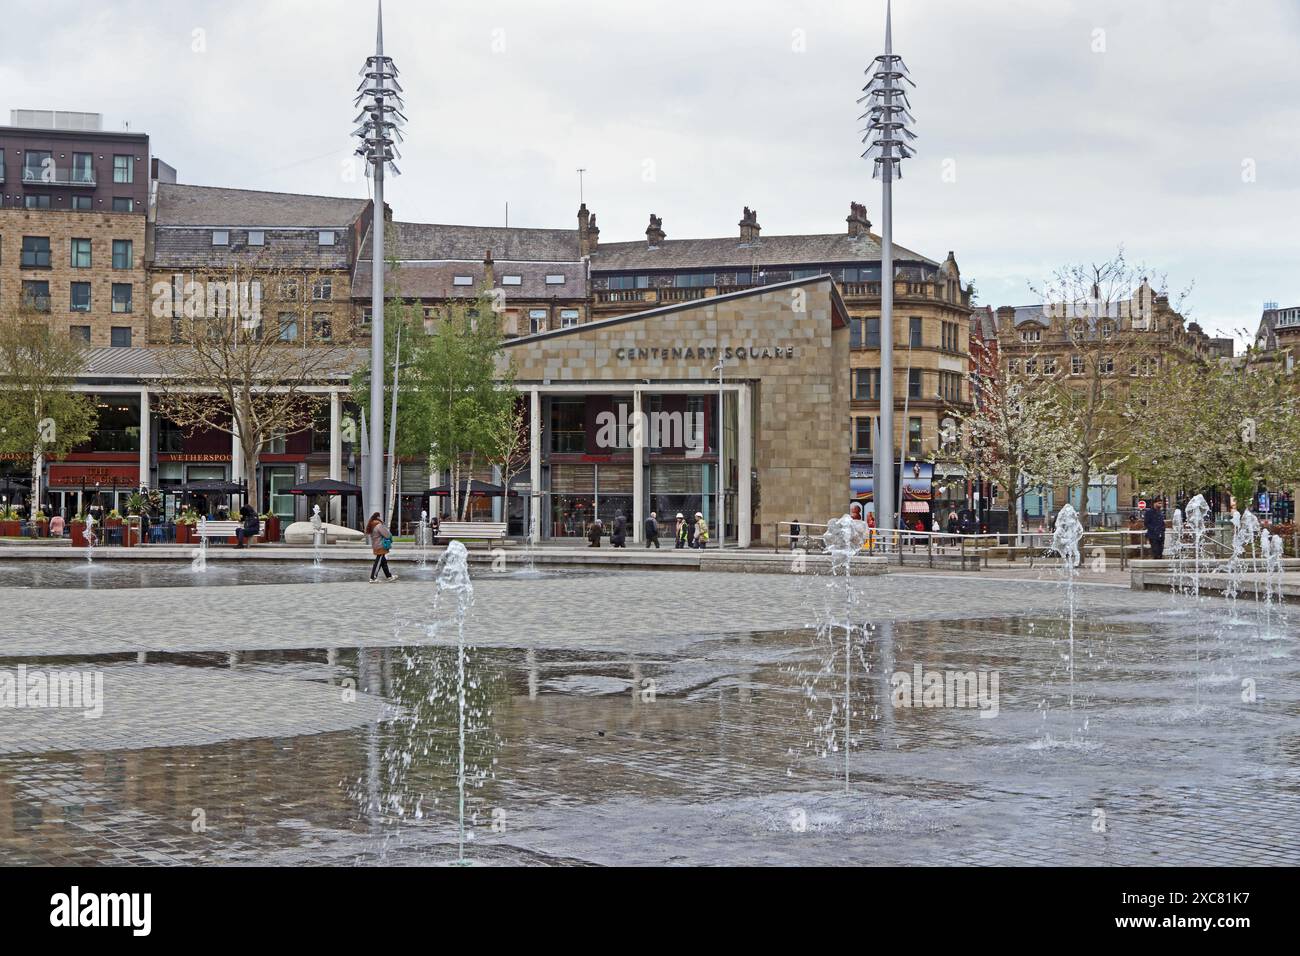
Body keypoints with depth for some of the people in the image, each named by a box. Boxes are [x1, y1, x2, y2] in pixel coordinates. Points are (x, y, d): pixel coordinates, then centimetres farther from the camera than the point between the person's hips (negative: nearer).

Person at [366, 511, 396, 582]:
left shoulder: (372, 525, 7)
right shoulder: (379, 525, -19)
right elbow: (387, 535, -21)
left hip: (375, 546, 9)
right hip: (381, 547, -9)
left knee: (384, 562, 17)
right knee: (378, 563, -3)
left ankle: (389, 576, 25)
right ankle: (373, 578, 0)